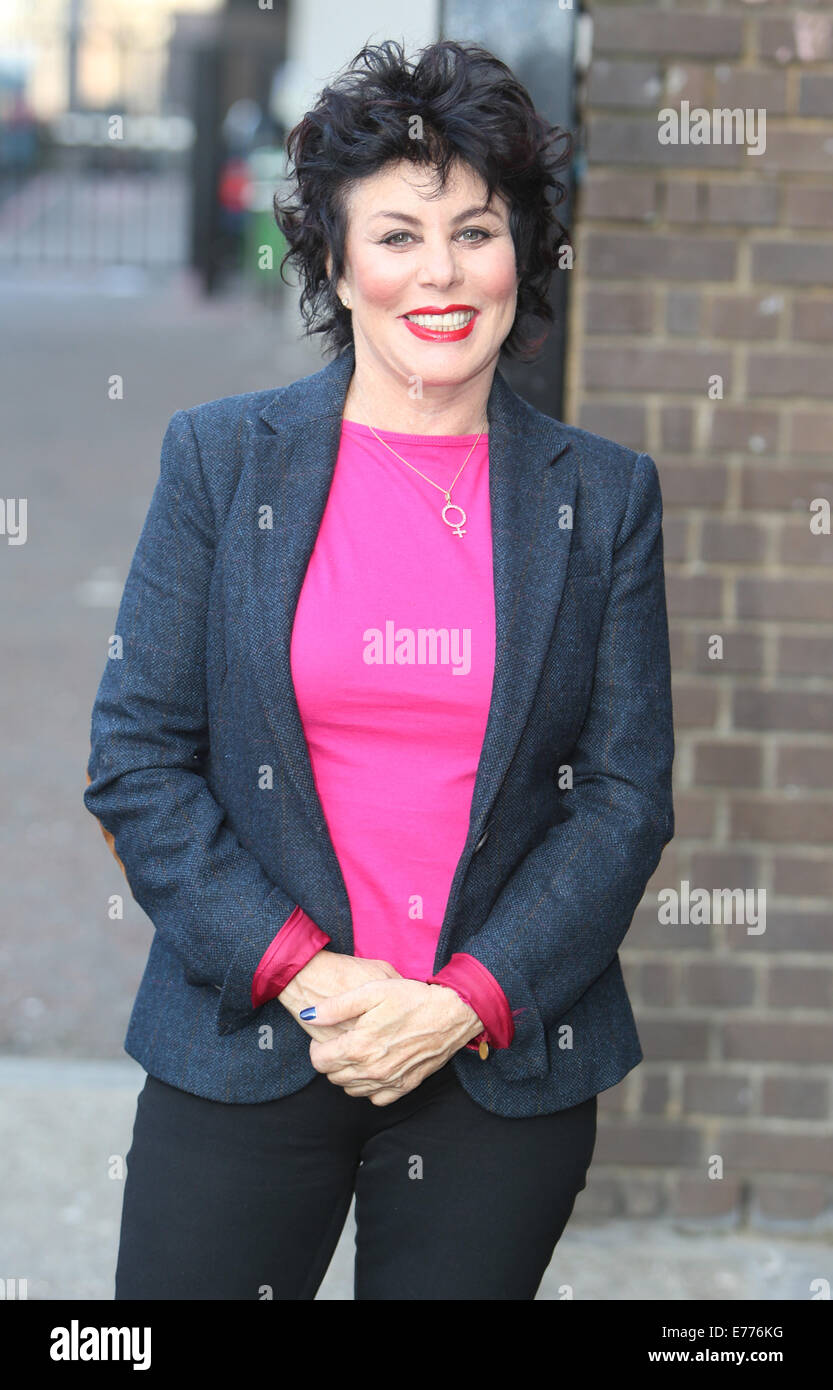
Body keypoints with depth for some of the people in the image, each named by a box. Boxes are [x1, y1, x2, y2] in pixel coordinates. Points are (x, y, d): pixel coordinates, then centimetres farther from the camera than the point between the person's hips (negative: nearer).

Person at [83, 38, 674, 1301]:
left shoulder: (605, 496, 4)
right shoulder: (220, 460, 2)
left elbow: (628, 793, 1)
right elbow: (136, 761, -1)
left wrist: (466, 1003, -10)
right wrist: (302, 972, -11)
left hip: (505, 1068, 1)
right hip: (244, 1049, 0)